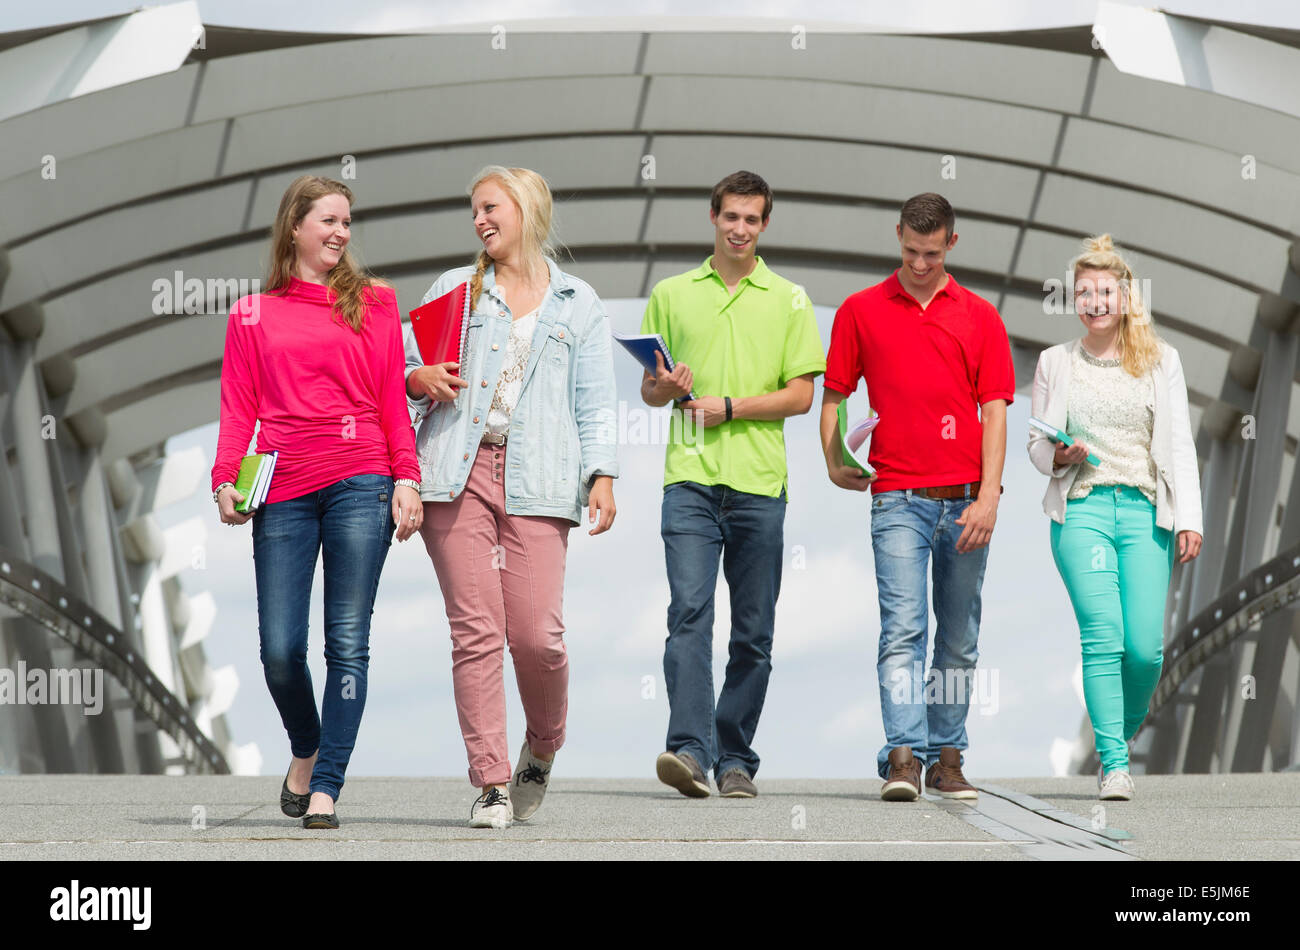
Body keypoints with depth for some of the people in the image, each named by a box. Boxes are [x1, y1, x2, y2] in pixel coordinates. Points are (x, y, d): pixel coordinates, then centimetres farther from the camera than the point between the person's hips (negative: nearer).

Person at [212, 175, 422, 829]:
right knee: (280, 650, -4)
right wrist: (224, 481, -3)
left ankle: (325, 789, -2)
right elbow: (239, 406, 10)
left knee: (347, 643, -6)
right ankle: (306, 751, 25)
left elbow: (392, 399, 8)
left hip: (359, 485, -1)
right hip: (283, 492, 1)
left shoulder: (372, 303, 12)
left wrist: (406, 479, -1)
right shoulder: (253, 315, 13)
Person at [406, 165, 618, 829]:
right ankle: (490, 783, -2)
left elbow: (595, 402, 10)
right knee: (475, 631, -6)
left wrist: (602, 475, -3)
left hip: (535, 480, -1)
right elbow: (398, 364, 21)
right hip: (457, 474, 1)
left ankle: (542, 749, 19)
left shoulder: (577, 303, 15)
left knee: (538, 635, -9)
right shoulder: (454, 289, 18)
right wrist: (416, 379, -2)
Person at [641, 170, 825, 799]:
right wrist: (668, 387, -7)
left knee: (753, 632, 3)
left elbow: (800, 395, 3)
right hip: (691, 477, 0)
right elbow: (648, 391, 16)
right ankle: (691, 751, -23)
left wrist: (729, 407, -10)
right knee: (689, 613, -15)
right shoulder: (671, 295, 13)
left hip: (759, 483, 1)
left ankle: (735, 760, 11)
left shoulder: (789, 300, 10)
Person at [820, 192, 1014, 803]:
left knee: (959, 639, 7)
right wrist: (835, 463, -4)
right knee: (903, 629, -13)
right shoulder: (861, 311, 7)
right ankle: (902, 758, -18)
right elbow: (834, 395, 12)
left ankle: (946, 758, 16)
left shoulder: (980, 317, 7)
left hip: (966, 501, 2)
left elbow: (994, 411, 2)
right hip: (898, 498, -2)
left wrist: (988, 497, -7)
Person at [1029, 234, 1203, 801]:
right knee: (1103, 636, -16)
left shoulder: (1160, 361, 10)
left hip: (1144, 510, 1)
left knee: (1145, 647, -8)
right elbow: (1037, 446, 14)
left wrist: (1190, 518, -2)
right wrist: (1062, 455, -9)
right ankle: (1113, 765, -14)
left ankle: (1119, 739, 19)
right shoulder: (1056, 363, 11)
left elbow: (1178, 444, 6)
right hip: (1080, 508, -1)